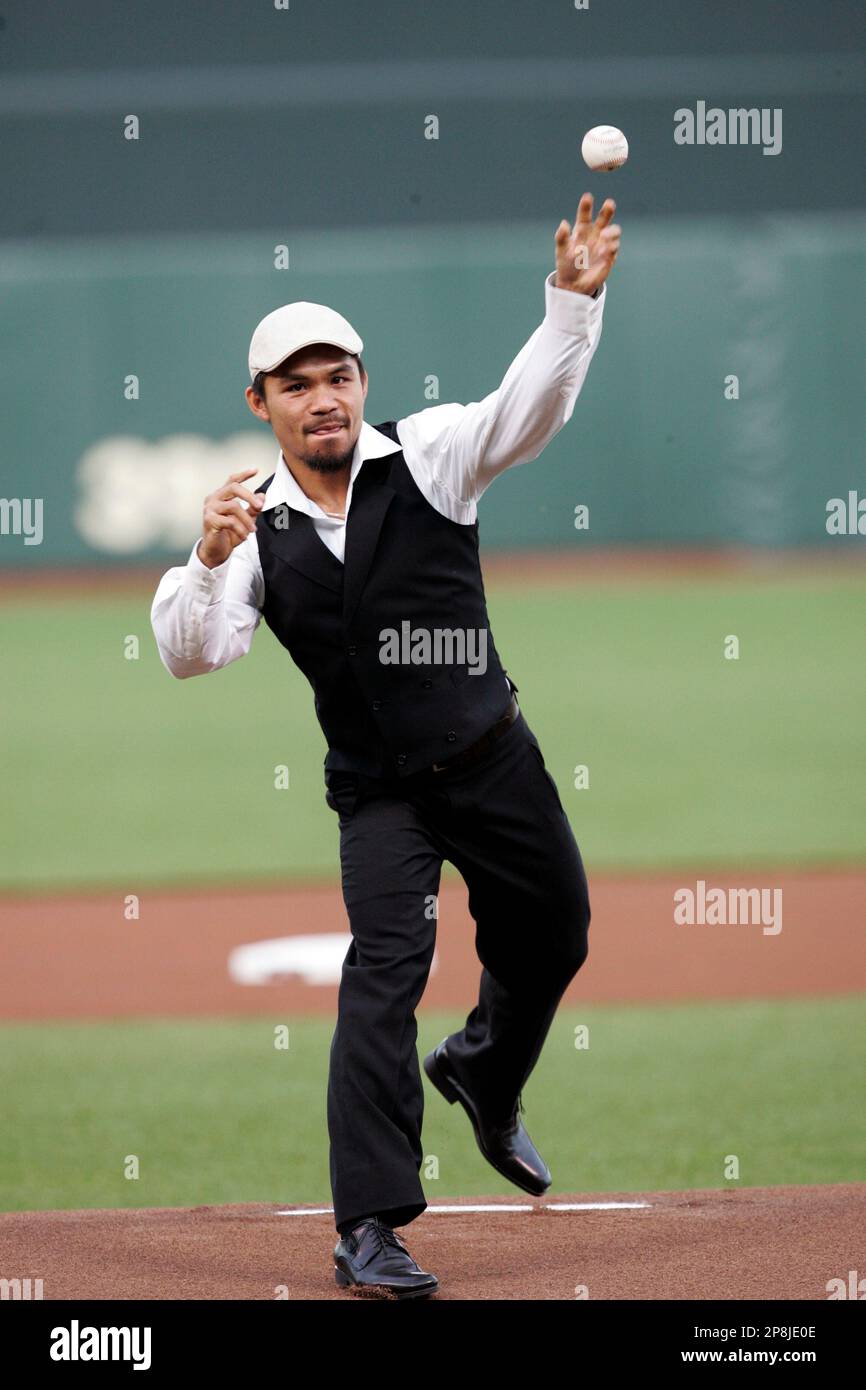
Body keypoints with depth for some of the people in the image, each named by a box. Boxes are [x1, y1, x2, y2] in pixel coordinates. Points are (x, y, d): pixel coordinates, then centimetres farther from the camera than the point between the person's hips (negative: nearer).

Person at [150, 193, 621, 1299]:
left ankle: (484, 1076, 51)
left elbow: (530, 407, -24)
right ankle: (369, 1230, -19)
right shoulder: (258, 529, -6)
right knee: (385, 964, -17)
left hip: (492, 758, 2)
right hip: (378, 788, -2)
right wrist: (208, 562, -35)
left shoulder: (427, 457, -8)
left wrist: (574, 299, -40)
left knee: (553, 931, 16)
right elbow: (190, 655, -16)